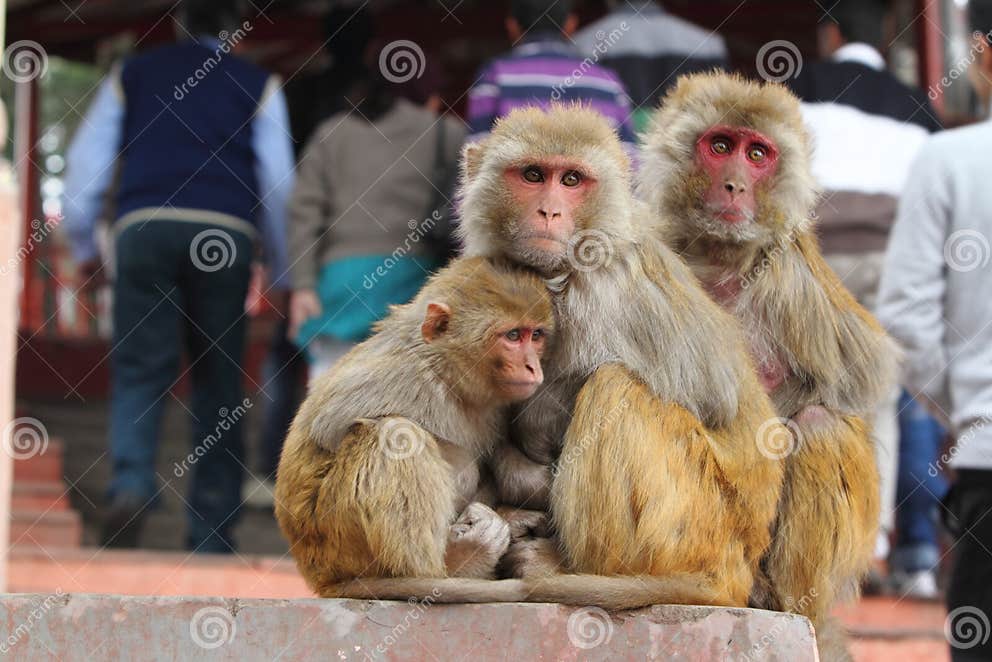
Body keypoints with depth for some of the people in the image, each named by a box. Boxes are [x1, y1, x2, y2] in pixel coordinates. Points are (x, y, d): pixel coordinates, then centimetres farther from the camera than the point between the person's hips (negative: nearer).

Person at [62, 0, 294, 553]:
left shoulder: (133, 75, 19)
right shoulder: (258, 85, 16)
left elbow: (87, 160, 14)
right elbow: (278, 183, 10)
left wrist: (83, 246, 21)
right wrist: (282, 271, 17)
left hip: (145, 227, 0)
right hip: (225, 234, 0)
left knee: (140, 372, -1)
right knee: (219, 381, 6)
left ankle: (131, 486, -28)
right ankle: (211, 535, 5)